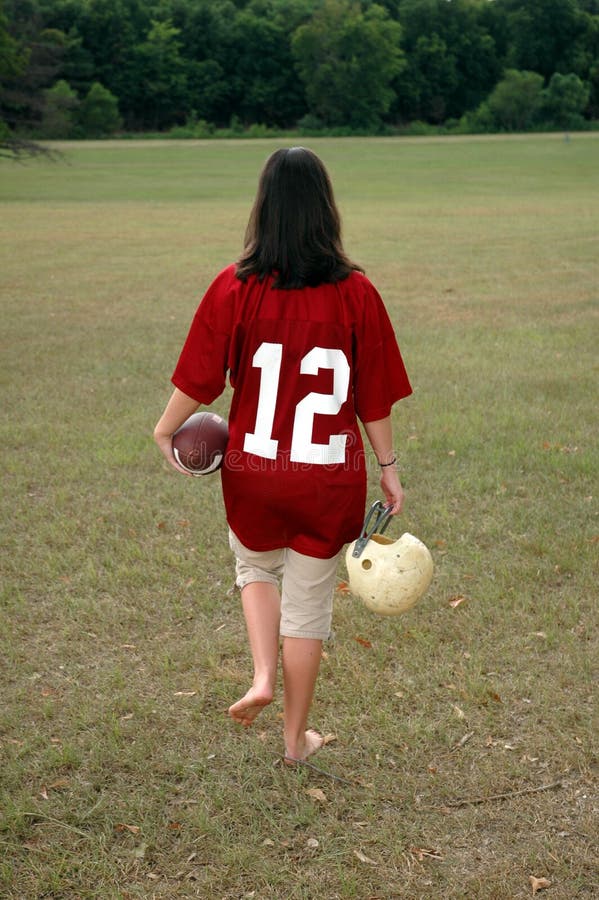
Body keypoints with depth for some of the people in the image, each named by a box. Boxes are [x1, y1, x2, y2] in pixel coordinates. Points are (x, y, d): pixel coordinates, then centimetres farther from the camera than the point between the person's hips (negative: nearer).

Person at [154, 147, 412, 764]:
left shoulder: (234, 287, -12)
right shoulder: (355, 292, -10)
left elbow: (200, 378, -5)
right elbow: (374, 397, -5)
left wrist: (165, 430, 13)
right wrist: (388, 468, 8)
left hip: (252, 471, 0)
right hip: (331, 479, 0)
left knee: (256, 570, 30)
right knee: (308, 604, 15)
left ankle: (262, 676, 9)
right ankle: (296, 737, 28)